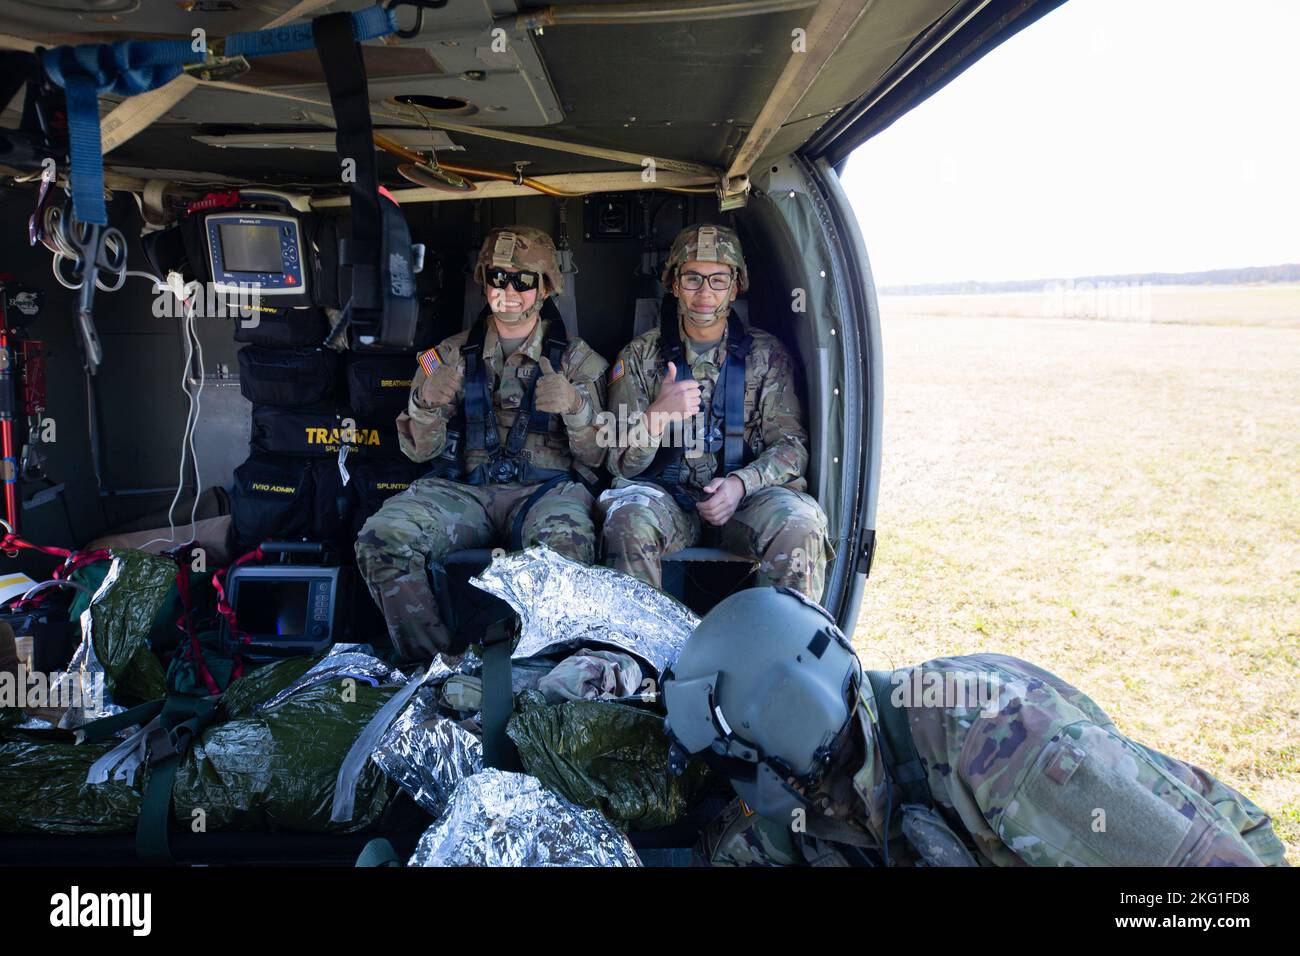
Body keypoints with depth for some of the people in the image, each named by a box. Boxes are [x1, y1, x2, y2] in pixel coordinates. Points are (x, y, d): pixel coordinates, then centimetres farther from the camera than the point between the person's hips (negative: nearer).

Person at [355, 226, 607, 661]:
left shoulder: (576, 358, 11)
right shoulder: (452, 354, 15)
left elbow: (597, 456, 3)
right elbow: (421, 450, 10)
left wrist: (576, 406, -18)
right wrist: (427, 403, -12)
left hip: (545, 488, -2)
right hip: (461, 488, 2)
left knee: (566, 541, -38)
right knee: (381, 537, -27)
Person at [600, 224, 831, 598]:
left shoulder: (766, 354, 9)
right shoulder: (640, 356, 5)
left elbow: (790, 443, 4)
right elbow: (621, 463, 1)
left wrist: (741, 483, -17)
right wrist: (659, 414, -21)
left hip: (743, 496, 1)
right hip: (666, 495, 0)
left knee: (799, 523, -31)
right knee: (628, 519, -33)